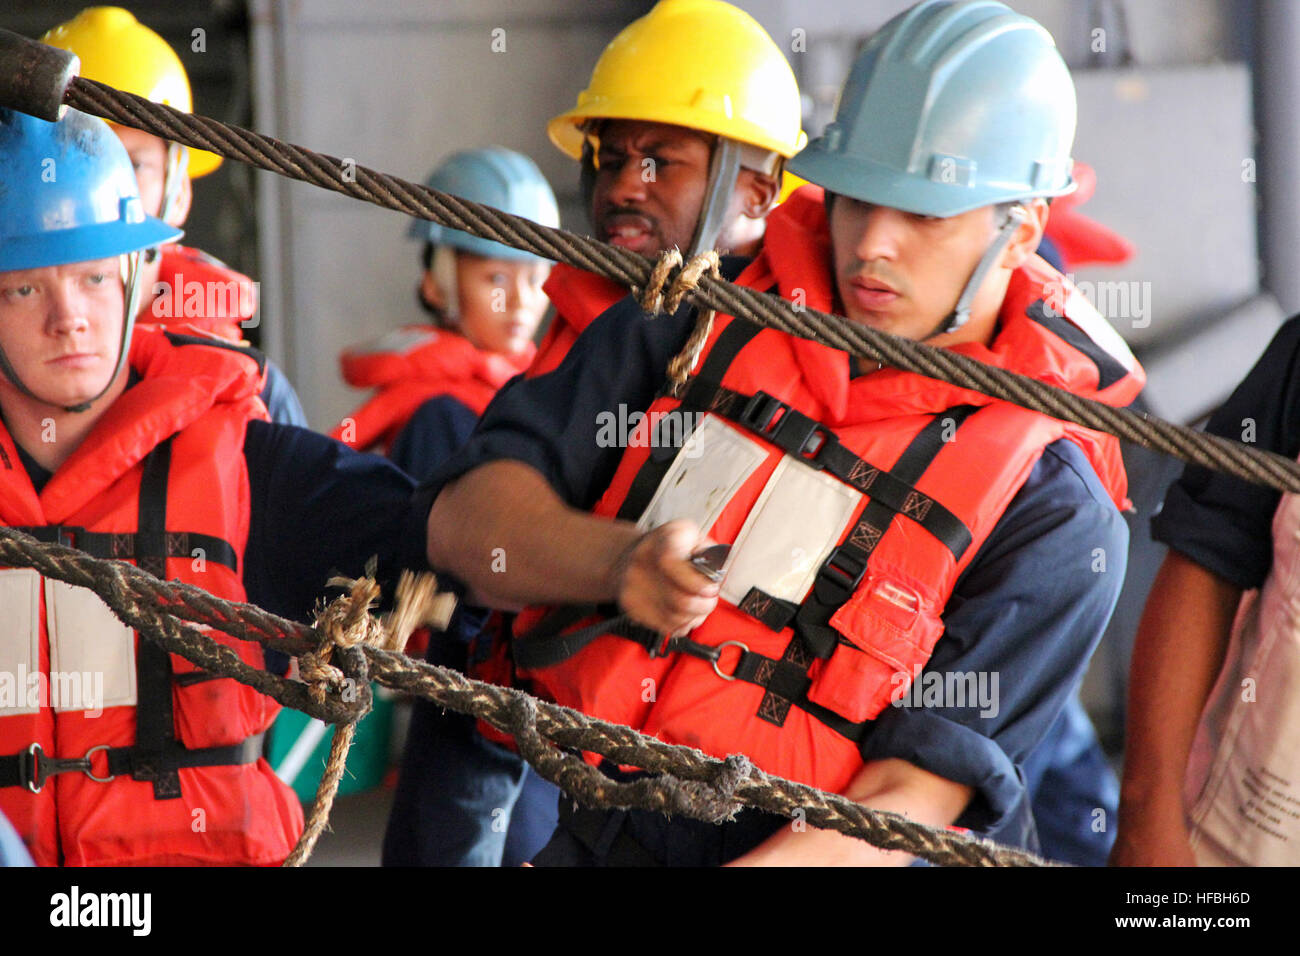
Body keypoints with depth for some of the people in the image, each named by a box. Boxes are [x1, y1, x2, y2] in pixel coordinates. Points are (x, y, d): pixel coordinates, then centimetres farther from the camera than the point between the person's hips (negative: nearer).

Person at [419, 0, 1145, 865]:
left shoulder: (1051, 510, -6)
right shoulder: (711, 316, 7)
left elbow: (913, 802, -12)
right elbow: (467, 517, 2)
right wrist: (618, 562, -18)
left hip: (797, 850, -1)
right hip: (597, 833, 1)